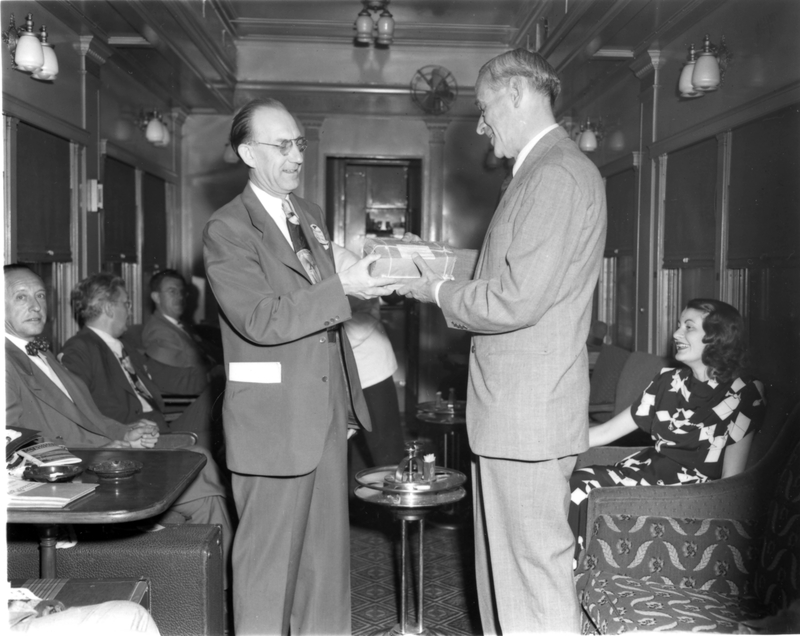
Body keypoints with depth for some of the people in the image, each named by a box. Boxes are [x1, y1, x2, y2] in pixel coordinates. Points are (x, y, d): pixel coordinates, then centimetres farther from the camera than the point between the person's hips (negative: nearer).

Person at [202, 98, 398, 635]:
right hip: (274, 416, -7)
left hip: (327, 407, 7)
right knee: (270, 557, 5)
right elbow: (262, 319, -21)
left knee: (328, 551, 14)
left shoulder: (310, 216, 15)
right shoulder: (227, 229, -9)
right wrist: (343, 288, -25)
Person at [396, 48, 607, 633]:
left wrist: (439, 293, -8)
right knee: (501, 564, 19)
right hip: (511, 408, 10)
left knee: (536, 571, 2)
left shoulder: (558, 173, -15)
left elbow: (517, 301, -22)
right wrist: (441, 283, 9)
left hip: (529, 413, -10)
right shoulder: (543, 171, 17)